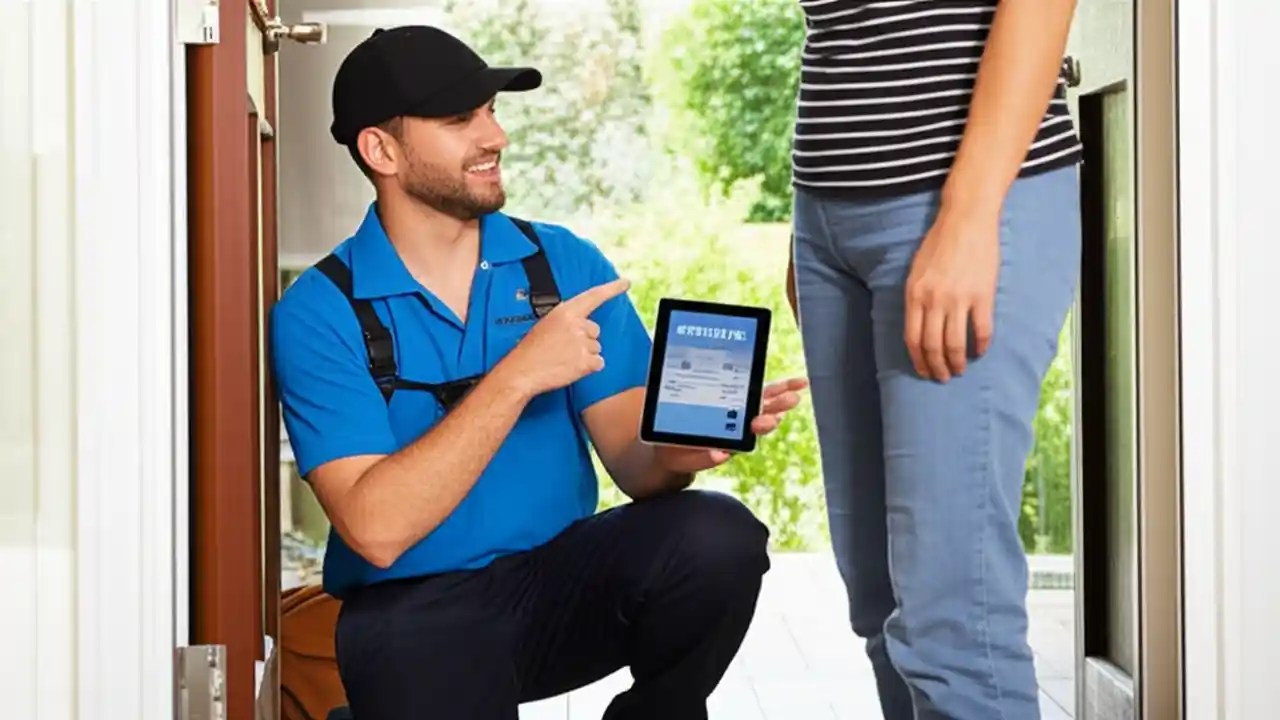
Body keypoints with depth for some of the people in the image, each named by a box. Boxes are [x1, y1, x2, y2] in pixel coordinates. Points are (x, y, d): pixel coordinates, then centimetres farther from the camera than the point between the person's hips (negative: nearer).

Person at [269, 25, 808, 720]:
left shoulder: (565, 263, 2)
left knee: (718, 538, -24)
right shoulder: (319, 312, -9)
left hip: (563, 575, 3)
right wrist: (518, 376, -23)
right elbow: (375, 529, -20)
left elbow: (631, 459, -3)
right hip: (419, 610, -2)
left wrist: (680, 450, -27)